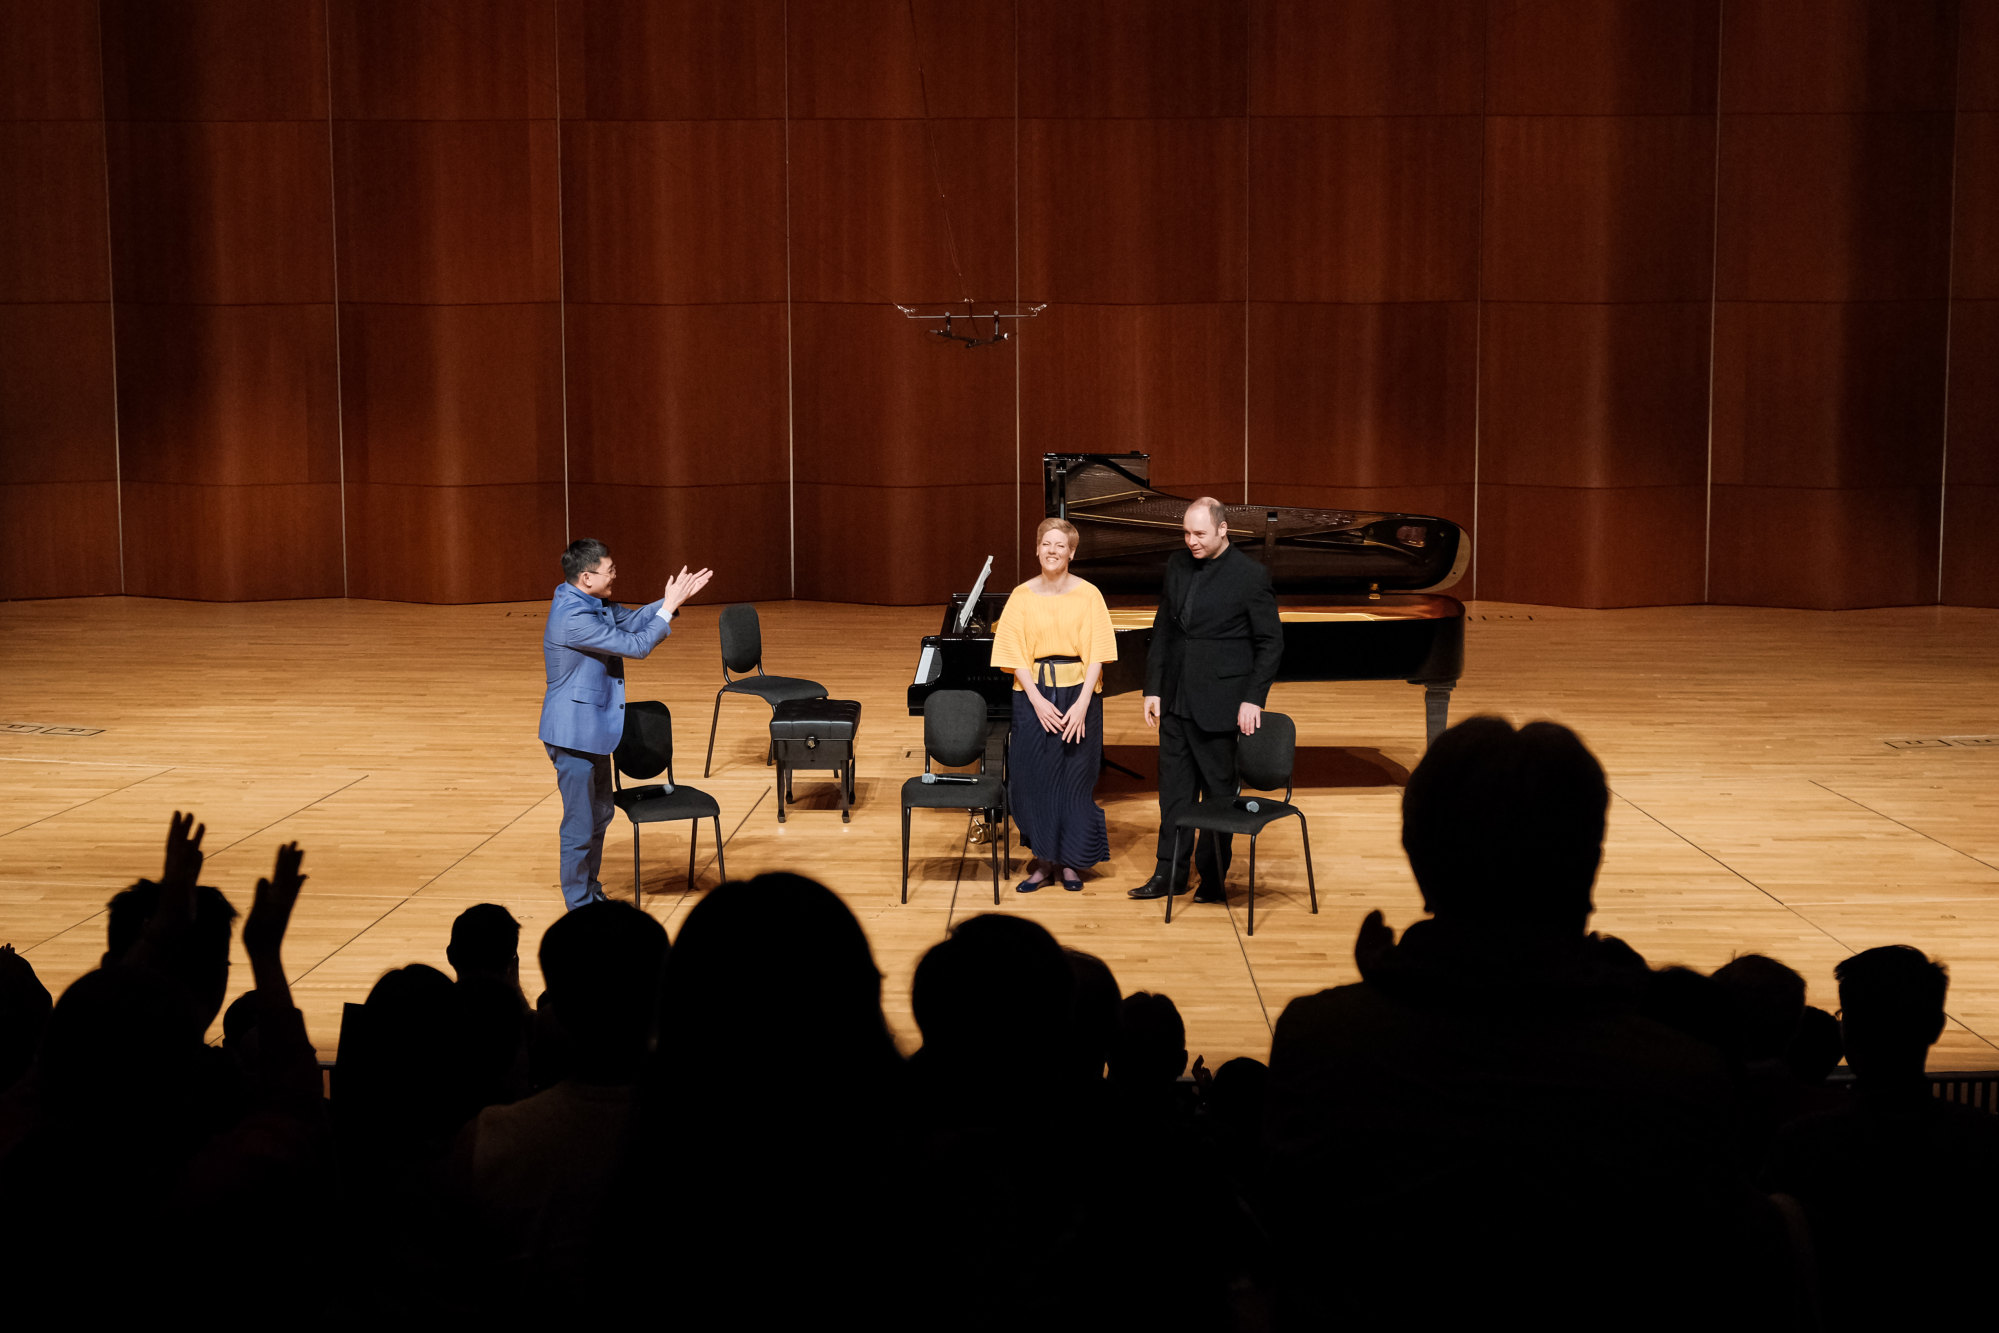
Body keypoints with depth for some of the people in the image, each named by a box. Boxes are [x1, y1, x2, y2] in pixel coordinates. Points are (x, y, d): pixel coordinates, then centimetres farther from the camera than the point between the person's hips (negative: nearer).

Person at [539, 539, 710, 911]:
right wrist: (669, 606, -16)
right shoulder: (573, 618, -28)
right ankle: (580, 906, 12)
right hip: (573, 733, -11)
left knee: (600, 813, 22)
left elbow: (632, 618, 12)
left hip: (594, 728, 11)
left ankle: (591, 891, 36)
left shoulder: (590, 602, 2)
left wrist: (674, 599, -2)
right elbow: (636, 645, -24)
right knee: (581, 824, 0)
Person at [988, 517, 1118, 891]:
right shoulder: (1022, 596, 0)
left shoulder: (1088, 595, -3)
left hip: (1079, 693, -1)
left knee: (1076, 777, 3)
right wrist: (1037, 700, -12)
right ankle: (1045, 859, 12)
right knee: (1035, 777, 1)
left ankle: (1072, 861, 15)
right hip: (1034, 695, 1)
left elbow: (1096, 654, -6)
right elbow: (1016, 656, -2)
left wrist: (1082, 703, -15)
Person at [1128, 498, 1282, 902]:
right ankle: (1170, 873, 18)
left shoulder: (1251, 576, -10)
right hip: (1175, 700, 6)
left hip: (1218, 703, -6)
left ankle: (1213, 878, 14)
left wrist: (1253, 699, -13)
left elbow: (1270, 643, -7)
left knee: (1218, 790, 4)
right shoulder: (1177, 566, 7)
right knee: (1174, 788, 10)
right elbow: (1162, 630, 12)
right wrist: (1153, 688, 7)